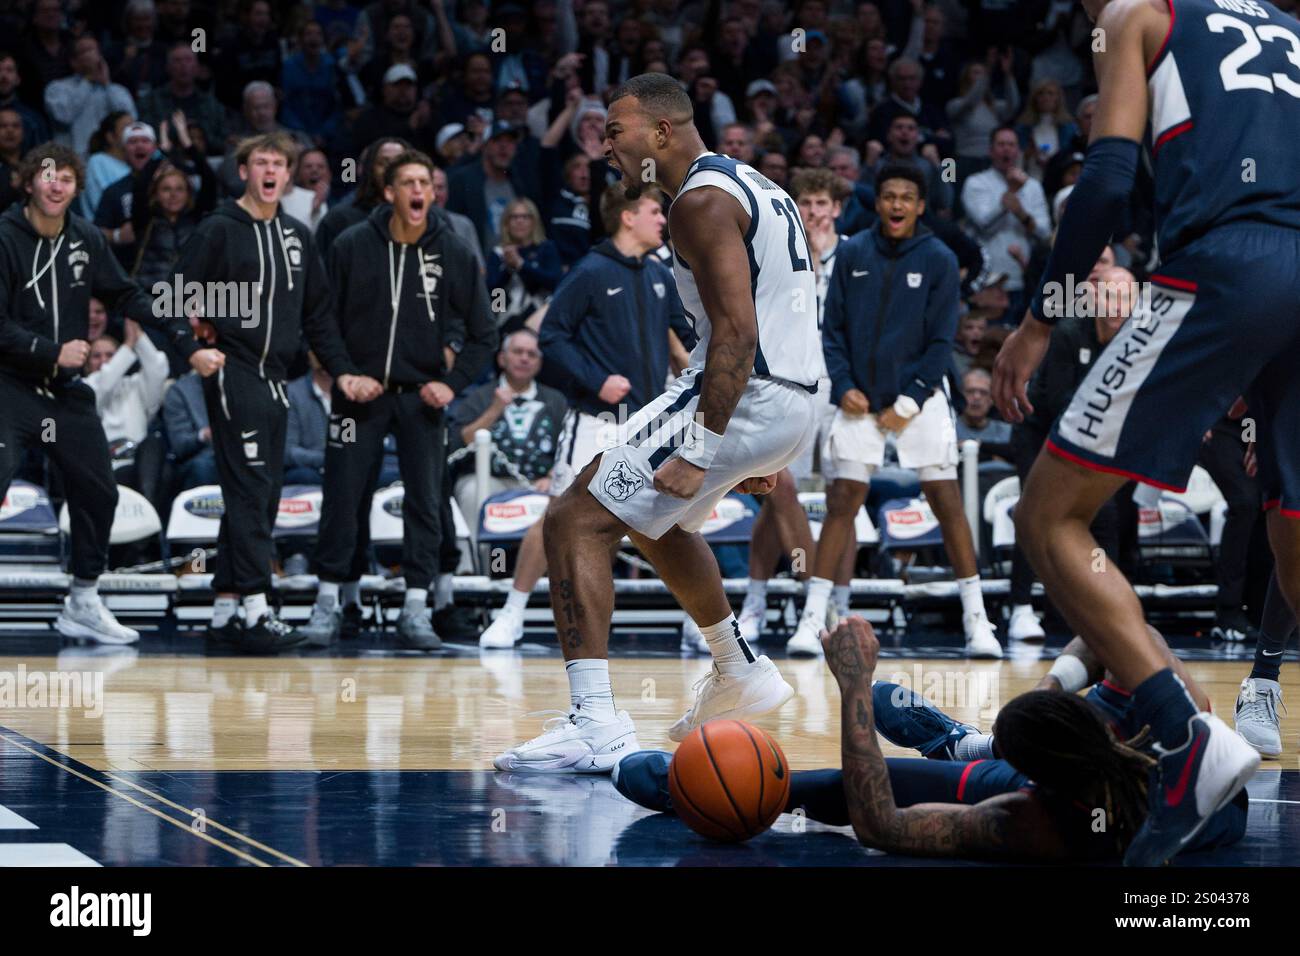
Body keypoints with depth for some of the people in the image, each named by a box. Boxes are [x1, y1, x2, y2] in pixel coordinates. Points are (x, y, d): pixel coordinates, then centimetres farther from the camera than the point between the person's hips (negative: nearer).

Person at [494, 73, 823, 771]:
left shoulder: (701, 201, -13)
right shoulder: (754, 187, 19)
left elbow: (738, 333, -23)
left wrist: (697, 452, -26)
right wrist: (759, 452, 27)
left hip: (738, 396, -10)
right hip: (792, 400, 10)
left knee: (576, 519, -10)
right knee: (650, 514, 32)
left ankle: (596, 724, -20)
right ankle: (741, 674, 41)